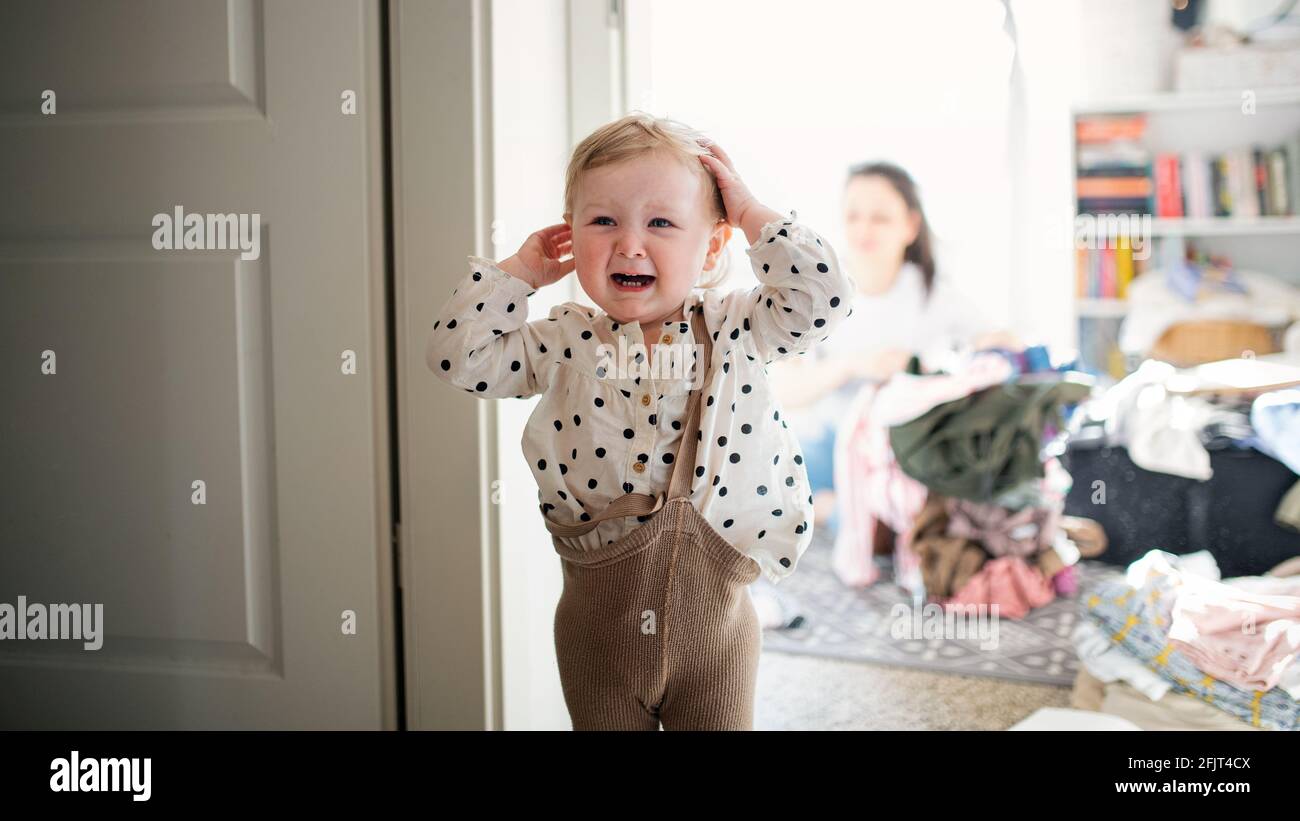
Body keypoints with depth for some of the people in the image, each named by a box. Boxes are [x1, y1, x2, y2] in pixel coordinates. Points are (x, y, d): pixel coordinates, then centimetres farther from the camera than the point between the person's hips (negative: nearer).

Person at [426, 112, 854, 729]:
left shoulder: (735, 330, -4)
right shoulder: (564, 344, -2)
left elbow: (822, 296, -14)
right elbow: (457, 355, -2)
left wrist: (752, 213, -8)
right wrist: (520, 271, -1)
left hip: (713, 618, 0)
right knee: (601, 724, 16)